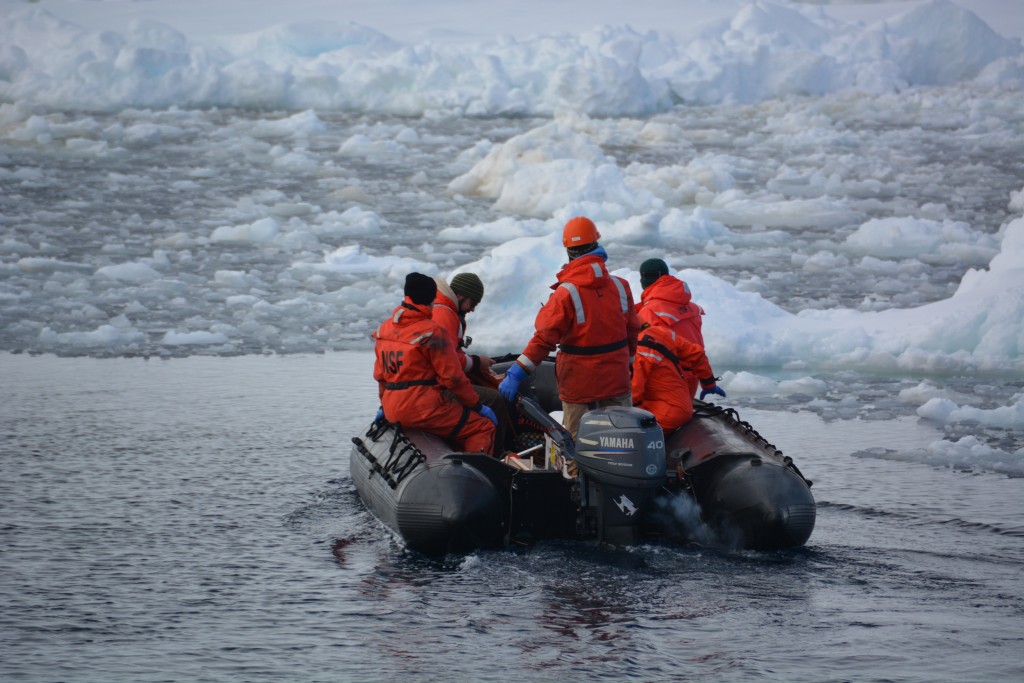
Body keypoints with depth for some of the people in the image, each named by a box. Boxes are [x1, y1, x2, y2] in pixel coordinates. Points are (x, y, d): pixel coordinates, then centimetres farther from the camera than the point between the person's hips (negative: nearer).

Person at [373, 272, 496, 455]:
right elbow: (452, 376, -12)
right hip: (424, 409, -8)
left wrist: (385, 405, 30)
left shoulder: (384, 329, 9)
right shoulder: (431, 332, -14)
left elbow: (380, 374, 17)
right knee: (483, 427, -2)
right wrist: (476, 405, -2)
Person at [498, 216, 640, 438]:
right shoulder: (620, 287, -3)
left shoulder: (565, 294, -17)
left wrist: (516, 373, -16)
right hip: (616, 380, 4)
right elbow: (632, 331, 7)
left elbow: (544, 339, -20)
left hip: (578, 384, -4)